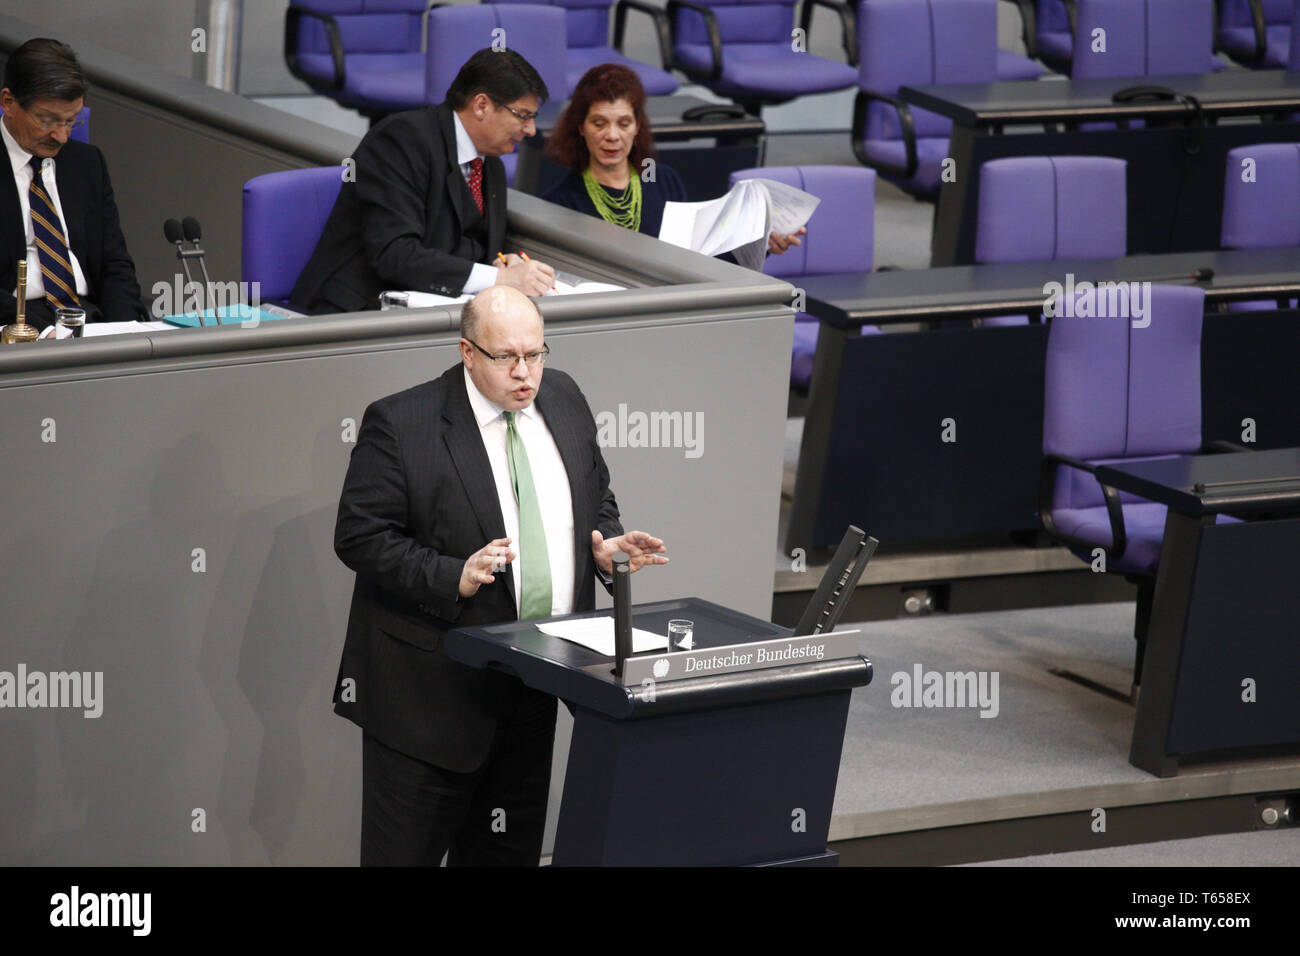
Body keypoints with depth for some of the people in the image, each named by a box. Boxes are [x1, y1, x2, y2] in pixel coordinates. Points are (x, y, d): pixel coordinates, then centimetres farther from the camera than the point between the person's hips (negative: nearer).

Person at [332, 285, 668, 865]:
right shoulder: (400, 424, -14)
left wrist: (606, 544, -4)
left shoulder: (563, 400, 6)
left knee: (510, 848, 16)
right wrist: (454, 578, -27)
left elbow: (596, 496, 18)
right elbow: (359, 536, -15)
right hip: (436, 683, -6)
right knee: (406, 846, 0)